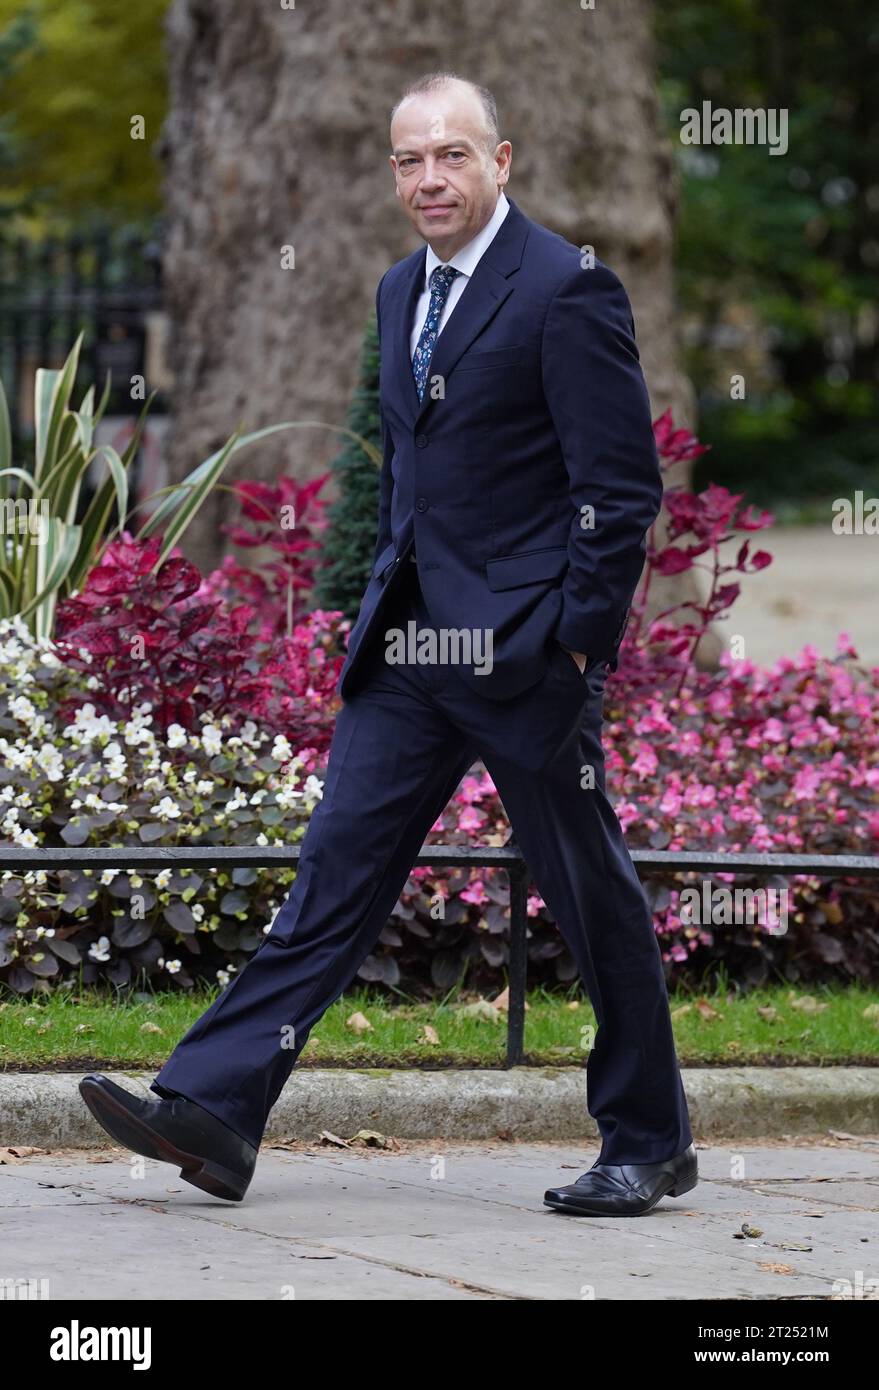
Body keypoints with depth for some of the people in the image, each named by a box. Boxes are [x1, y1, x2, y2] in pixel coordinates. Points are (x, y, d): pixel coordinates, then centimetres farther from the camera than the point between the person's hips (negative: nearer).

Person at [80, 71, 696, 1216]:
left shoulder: (566, 290, -11)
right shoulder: (403, 291, 14)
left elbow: (622, 485, -12)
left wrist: (580, 639, -14)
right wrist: (392, 597, 17)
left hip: (525, 648, -7)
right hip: (409, 648, 7)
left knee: (594, 898, 4)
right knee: (337, 871, 1)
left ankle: (649, 1145, 17)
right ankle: (212, 1111, -4)